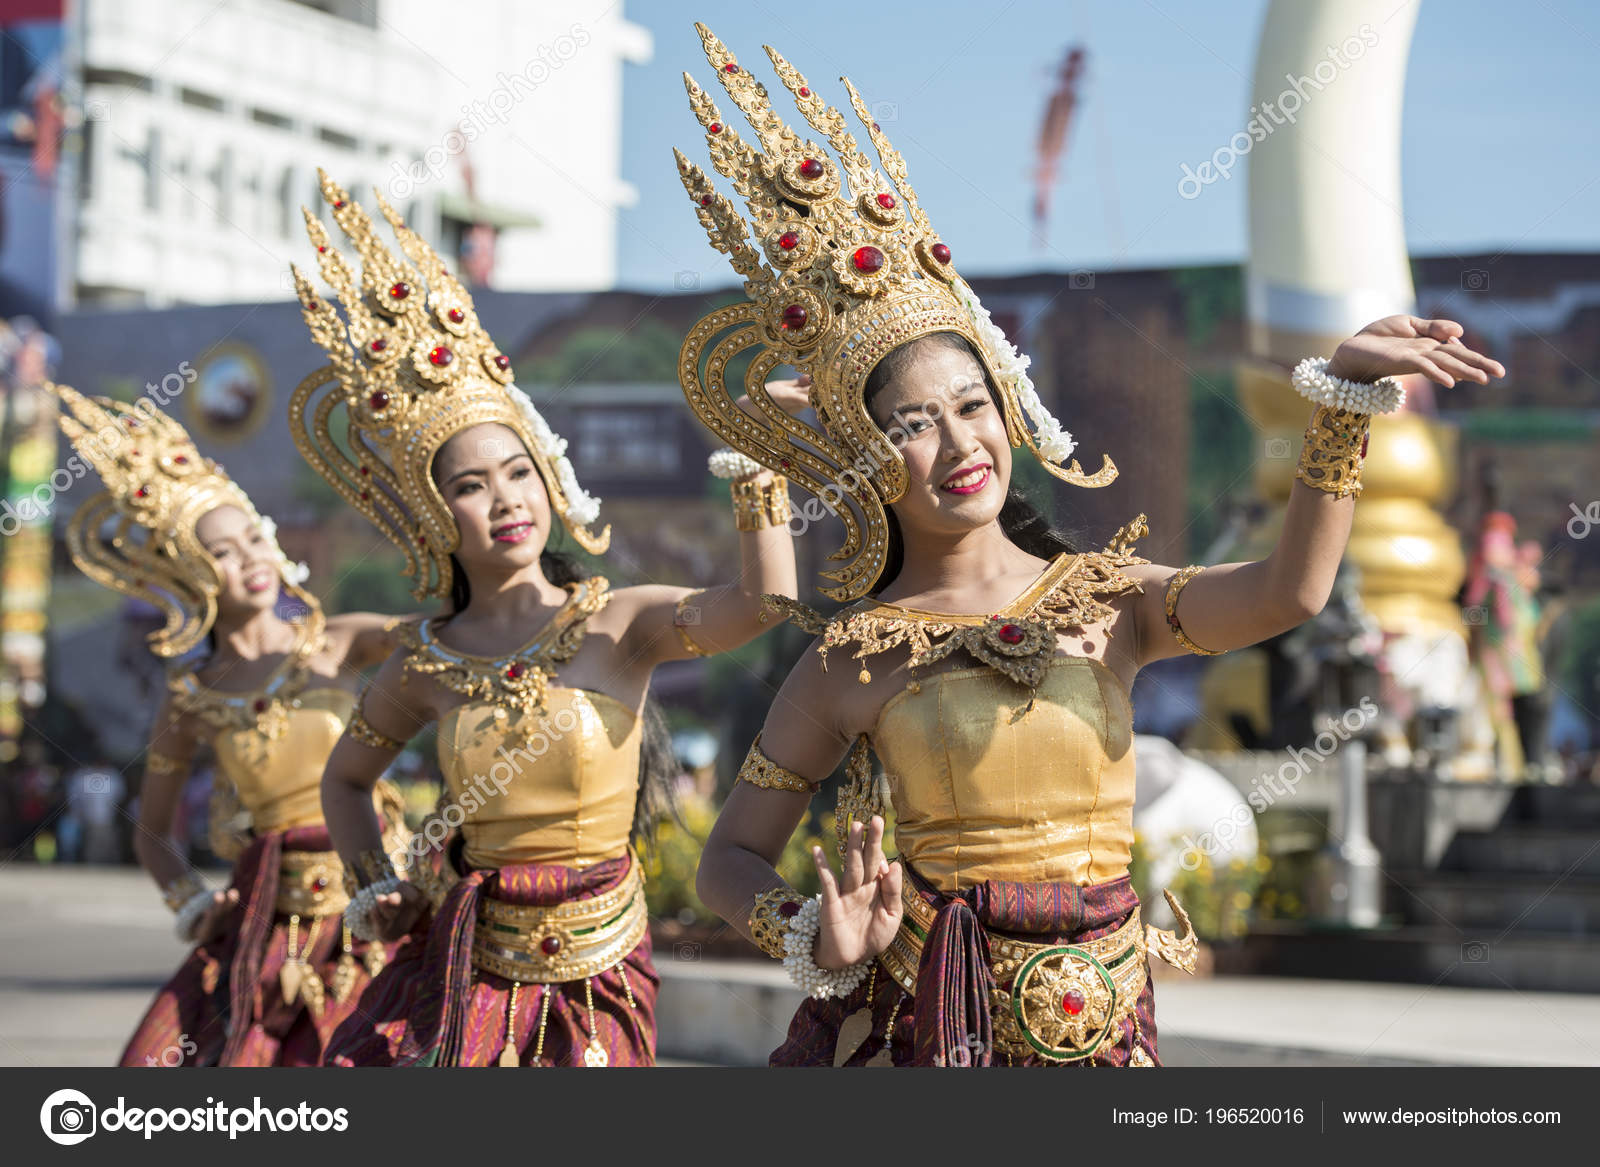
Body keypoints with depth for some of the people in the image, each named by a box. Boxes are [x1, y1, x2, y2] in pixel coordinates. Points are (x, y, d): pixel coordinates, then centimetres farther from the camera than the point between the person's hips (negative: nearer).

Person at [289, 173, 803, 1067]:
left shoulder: (619, 622, -7)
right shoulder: (426, 663, 2)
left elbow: (764, 600, -27)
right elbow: (348, 777, 21)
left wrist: (754, 458, -26)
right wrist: (376, 884, 7)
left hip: (593, 990, -2)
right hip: (460, 981, 2)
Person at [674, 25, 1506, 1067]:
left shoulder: (1106, 596, 2)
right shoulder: (853, 656, -2)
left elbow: (1286, 595, -16)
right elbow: (733, 856, 3)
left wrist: (1344, 389, -22)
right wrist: (815, 943, -16)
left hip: (1096, 1030, 2)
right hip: (909, 1027, -2)